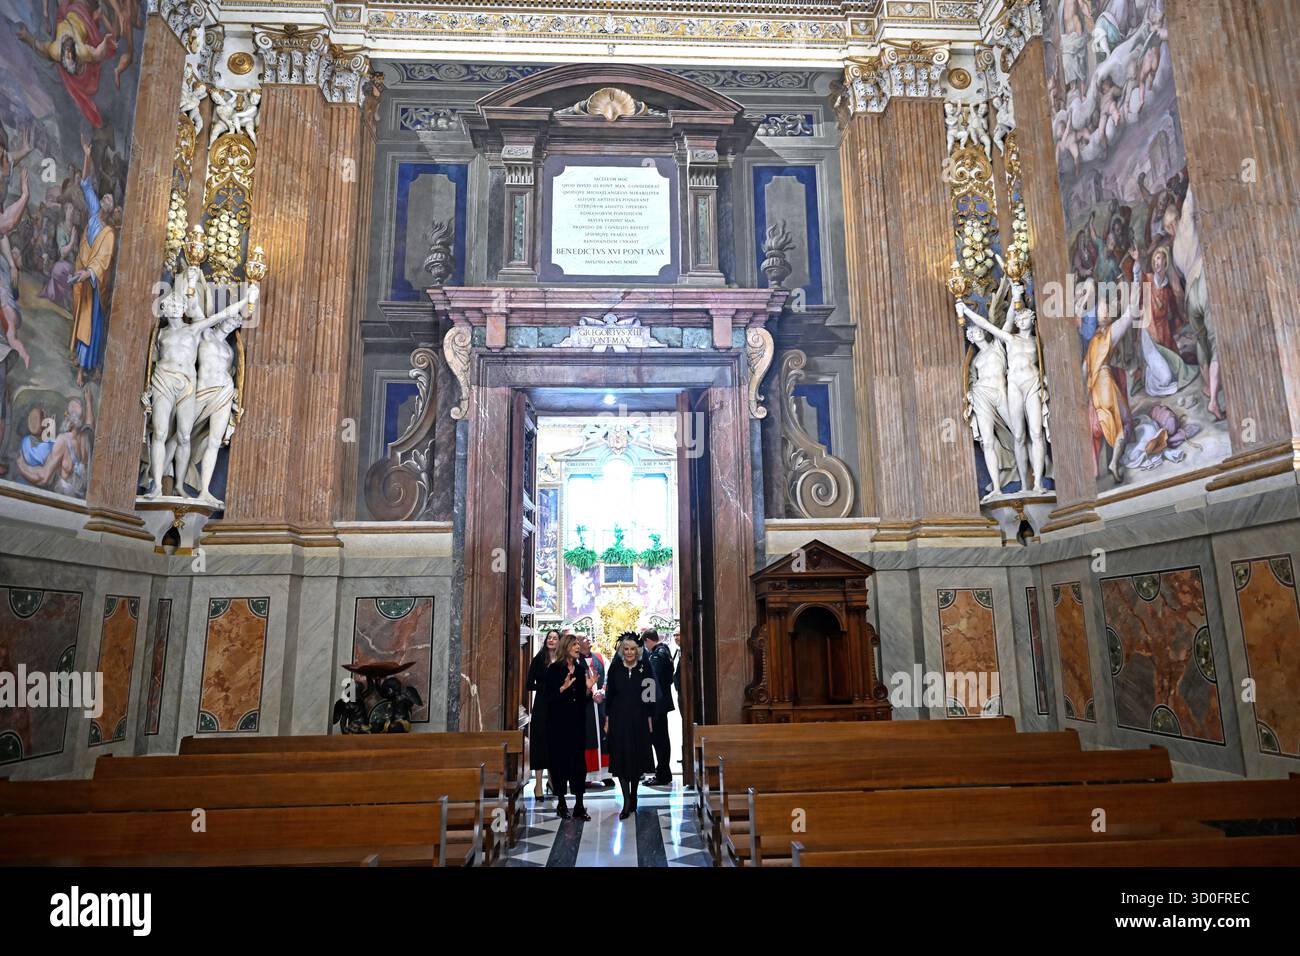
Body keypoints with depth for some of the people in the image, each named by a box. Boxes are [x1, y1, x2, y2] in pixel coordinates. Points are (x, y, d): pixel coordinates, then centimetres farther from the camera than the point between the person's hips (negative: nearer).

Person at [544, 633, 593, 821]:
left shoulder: (581, 669, 9)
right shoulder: (554, 669, -5)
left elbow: (584, 700, 12)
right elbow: (549, 697, -8)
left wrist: (588, 688, -6)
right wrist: (563, 688, -21)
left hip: (577, 723, 4)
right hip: (559, 722, -4)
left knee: (578, 761, 3)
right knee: (560, 761, 2)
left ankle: (579, 805, 7)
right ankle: (562, 803, 15)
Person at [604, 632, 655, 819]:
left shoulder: (645, 667, -1)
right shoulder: (615, 667, 0)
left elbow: (650, 695, 2)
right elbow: (609, 695, 3)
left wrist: (650, 719, -1)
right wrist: (607, 720, 1)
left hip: (639, 719, 1)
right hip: (619, 719, 0)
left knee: (638, 759, 8)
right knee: (621, 759, -4)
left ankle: (633, 796, 25)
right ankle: (627, 803, -2)